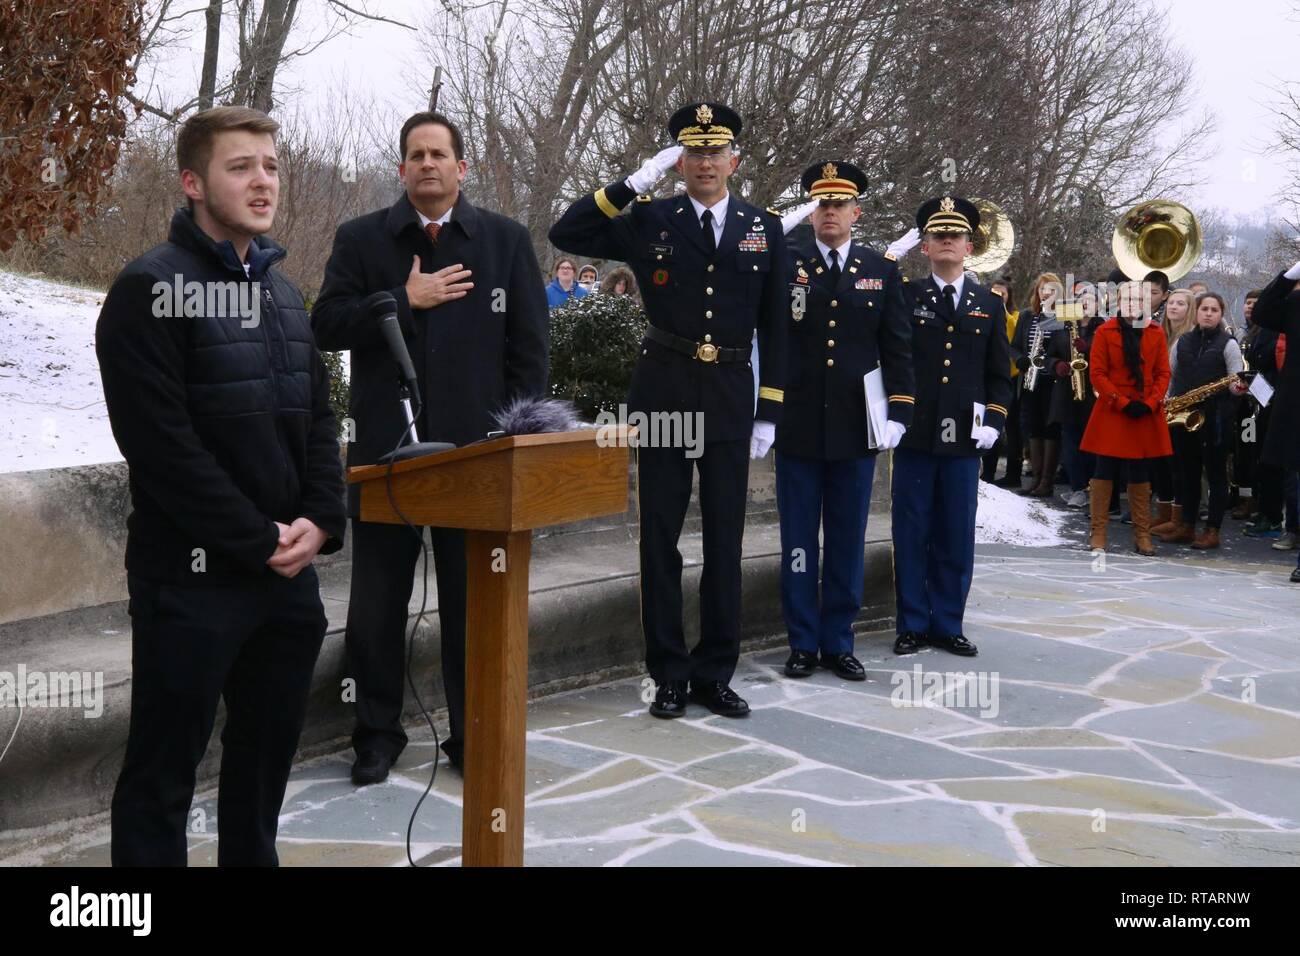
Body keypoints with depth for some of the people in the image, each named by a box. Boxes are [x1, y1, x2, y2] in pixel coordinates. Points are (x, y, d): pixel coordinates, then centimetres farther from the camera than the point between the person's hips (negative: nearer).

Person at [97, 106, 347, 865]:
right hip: (193, 575, -7)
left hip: (288, 571, 7)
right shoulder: (151, 290, -10)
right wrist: (258, 540, -14)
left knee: (267, 755, 17)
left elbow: (319, 418, 13)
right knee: (164, 772, 4)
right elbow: (163, 445, -17)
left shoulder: (283, 292, 14)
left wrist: (319, 522, -3)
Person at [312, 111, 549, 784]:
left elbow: (528, 346, 3)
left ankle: (471, 735, 21)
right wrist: (405, 299, -14)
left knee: (473, 603, 8)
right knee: (377, 603, 8)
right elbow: (327, 325, -3)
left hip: (476, 450, 0)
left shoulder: (506, 240, 5)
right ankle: (378, 733, 22)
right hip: (385, 450, 1)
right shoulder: (360, 239, 5)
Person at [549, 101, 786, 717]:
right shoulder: (649, 221, 2)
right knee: (660, 539, 3)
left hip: (730, 397, 1)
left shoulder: (765, 230, 7)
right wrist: (634, 183, -12)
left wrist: (769, 412, 3)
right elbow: (565, 235, -7)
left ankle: (715, 673, 18)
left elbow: (774, 327, 8)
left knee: (724, 540, 6)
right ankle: (669, 674, 14)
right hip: (662, 394, -1)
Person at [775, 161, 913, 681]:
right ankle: (803, 643, 15)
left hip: (855, 429, 1)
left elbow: (897, 349, 6)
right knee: (798, 540, 5)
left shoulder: (883, 270, 7)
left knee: (847, 540, 8)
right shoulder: (785, 263, 2)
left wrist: (898, 414, 0)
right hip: (797, 426, -1)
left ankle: (839, 642, 19)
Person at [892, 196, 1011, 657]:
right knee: (911, 534, 3)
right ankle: (912, 624, 12)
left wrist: (992, 421, 3)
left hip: (964, 437, 2)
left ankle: (948, 624, 16)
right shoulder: (904, 296, 5)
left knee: (957, 536, 6)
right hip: (914, 433, -2)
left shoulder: (989, 304, 12)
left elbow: (999, 373, 11)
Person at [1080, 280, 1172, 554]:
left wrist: (1151, 403, -10)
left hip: (1147, 415, 2)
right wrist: (1124, 403, -13)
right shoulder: (1105, 332, -1)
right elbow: (1097, 373, -6)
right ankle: (1098, 534, 8)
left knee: (1140, 476, 8)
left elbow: (1163, 372, 6)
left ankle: (1142, 535, 15)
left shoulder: (1156, 333, 7)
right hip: (1111, 413, -2)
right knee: (1104, 472, 0)